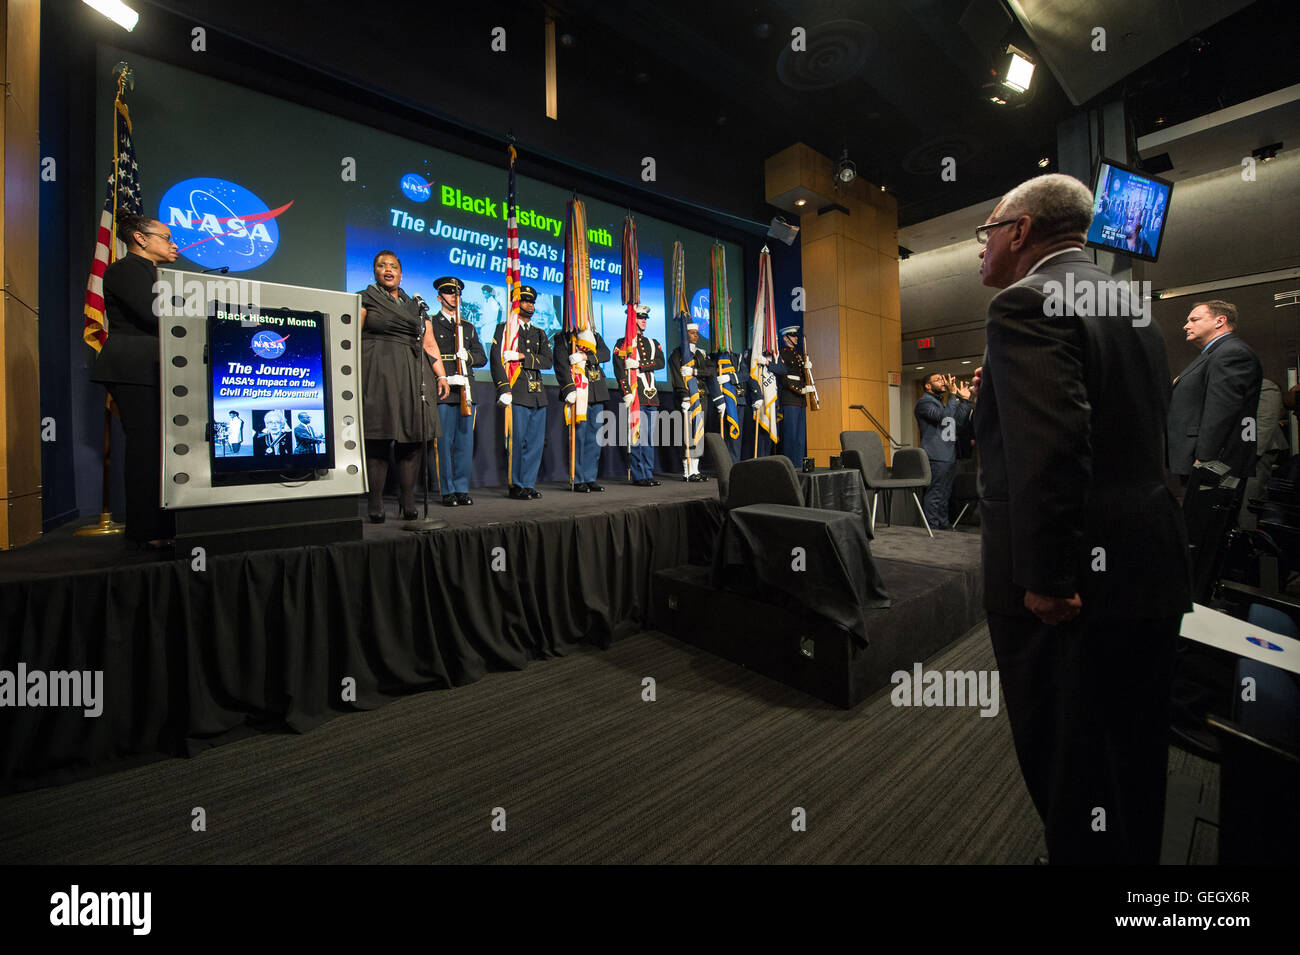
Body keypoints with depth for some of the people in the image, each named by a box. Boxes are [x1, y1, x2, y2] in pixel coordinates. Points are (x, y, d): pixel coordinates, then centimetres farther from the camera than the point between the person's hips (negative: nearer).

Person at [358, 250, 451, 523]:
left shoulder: (415, 306, 22)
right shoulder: (365, 300, 10)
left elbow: (429, 345, 17)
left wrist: (441, 376, 5)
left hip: (413, 378, 4)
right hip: (377, 375, -3)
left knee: (411, 441, -1)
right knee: (377, 441, -7)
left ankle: (408, 503, 5)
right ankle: (376, 506, -2)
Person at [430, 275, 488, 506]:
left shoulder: (468, 327, 22)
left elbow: (482, 357, 17)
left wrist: (468, 356, -4)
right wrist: (445, 378, -14)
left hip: (466, 390, 4)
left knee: (465, 442, 3)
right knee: (444, 442, -4)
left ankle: (462, 489, 11)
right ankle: (447, 491, 4)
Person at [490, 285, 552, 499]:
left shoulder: (539, 333, 20)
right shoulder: (504, 328, 5)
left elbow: (547, 360, 6)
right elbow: (496, 360, -6)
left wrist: (522, 357, -10)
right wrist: (504, 389, -16)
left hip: (537, 393, 6)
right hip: (517, 393, -6)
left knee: (536, 441, 6)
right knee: (518, 440, -5)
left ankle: (528, 483, 15)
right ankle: (516, 486, 5)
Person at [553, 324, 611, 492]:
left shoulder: (594, 335, 19)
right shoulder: (562, 337, 3)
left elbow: (606, 353, 2)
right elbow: (561, 365, -9)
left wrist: (586, 356, -15)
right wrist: (569, 390, -21)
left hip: (597, 394, 5)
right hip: (577, 391, -5)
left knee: (594, 435, 6)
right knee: (578, 435, -6)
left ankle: (590, 478, 13)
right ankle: (578, 480, 2)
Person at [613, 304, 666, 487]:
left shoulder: (653, 343, 19)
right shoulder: (623, 344, 2)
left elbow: (661, 362, 2)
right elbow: (619, 370, -7)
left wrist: (638, 365, -11)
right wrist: (627, 393, -18)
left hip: (651, 396, 6)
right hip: (635, 396, -6)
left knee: (650, 437, 8)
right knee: (638, 436, -8)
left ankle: (649, 474, 14)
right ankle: (639, 476, -2)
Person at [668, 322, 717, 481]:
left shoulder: (700, 353, 19)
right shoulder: (677, 354, -2)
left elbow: (713, 370, 4)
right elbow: (677, 379, -13)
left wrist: (694, 371, -11)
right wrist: (685, 399, -23)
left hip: (701, 399, 7)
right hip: (687, 399, -7)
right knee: (689, 434, -11)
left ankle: (695, 470, 15)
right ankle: (687, 472, -6)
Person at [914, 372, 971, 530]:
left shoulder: (944, 403, 23)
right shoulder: (924, 402, -6)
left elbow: (959, 422, 17)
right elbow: (942, 416, -21)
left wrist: (964, 400, 12)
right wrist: (953, 395, -20)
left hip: (949, 457, 10)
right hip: (936, 458, -9)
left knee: (945, 493, 14)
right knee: (934, 494, -9)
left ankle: (943, 525, 23)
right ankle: (931, 527, -5)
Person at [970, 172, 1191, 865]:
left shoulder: (1027, 304, -14)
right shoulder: (1132, 307, 14)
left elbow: (1048, 448, -27)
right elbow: (1144, 432, 17)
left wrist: (1045, 579, -21)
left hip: (1068, 593, -9)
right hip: (1151, 572, 9)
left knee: (1070, 775, 8)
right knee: (1134, 758, 24)